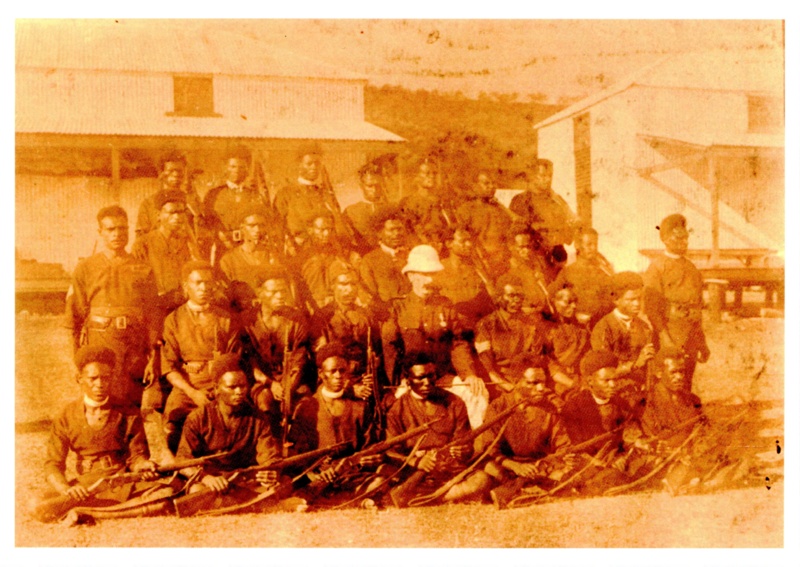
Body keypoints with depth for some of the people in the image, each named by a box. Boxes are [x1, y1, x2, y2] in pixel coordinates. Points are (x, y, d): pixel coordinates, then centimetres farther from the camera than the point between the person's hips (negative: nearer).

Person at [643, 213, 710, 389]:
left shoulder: (692, 268, 16)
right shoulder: (656, 267, -5)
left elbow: (698, 307, 19)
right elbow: (651, 307, -12)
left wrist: (702, 343, 18)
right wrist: (666, 340, -19)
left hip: (691, 338, 7)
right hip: (670, 335, -6)